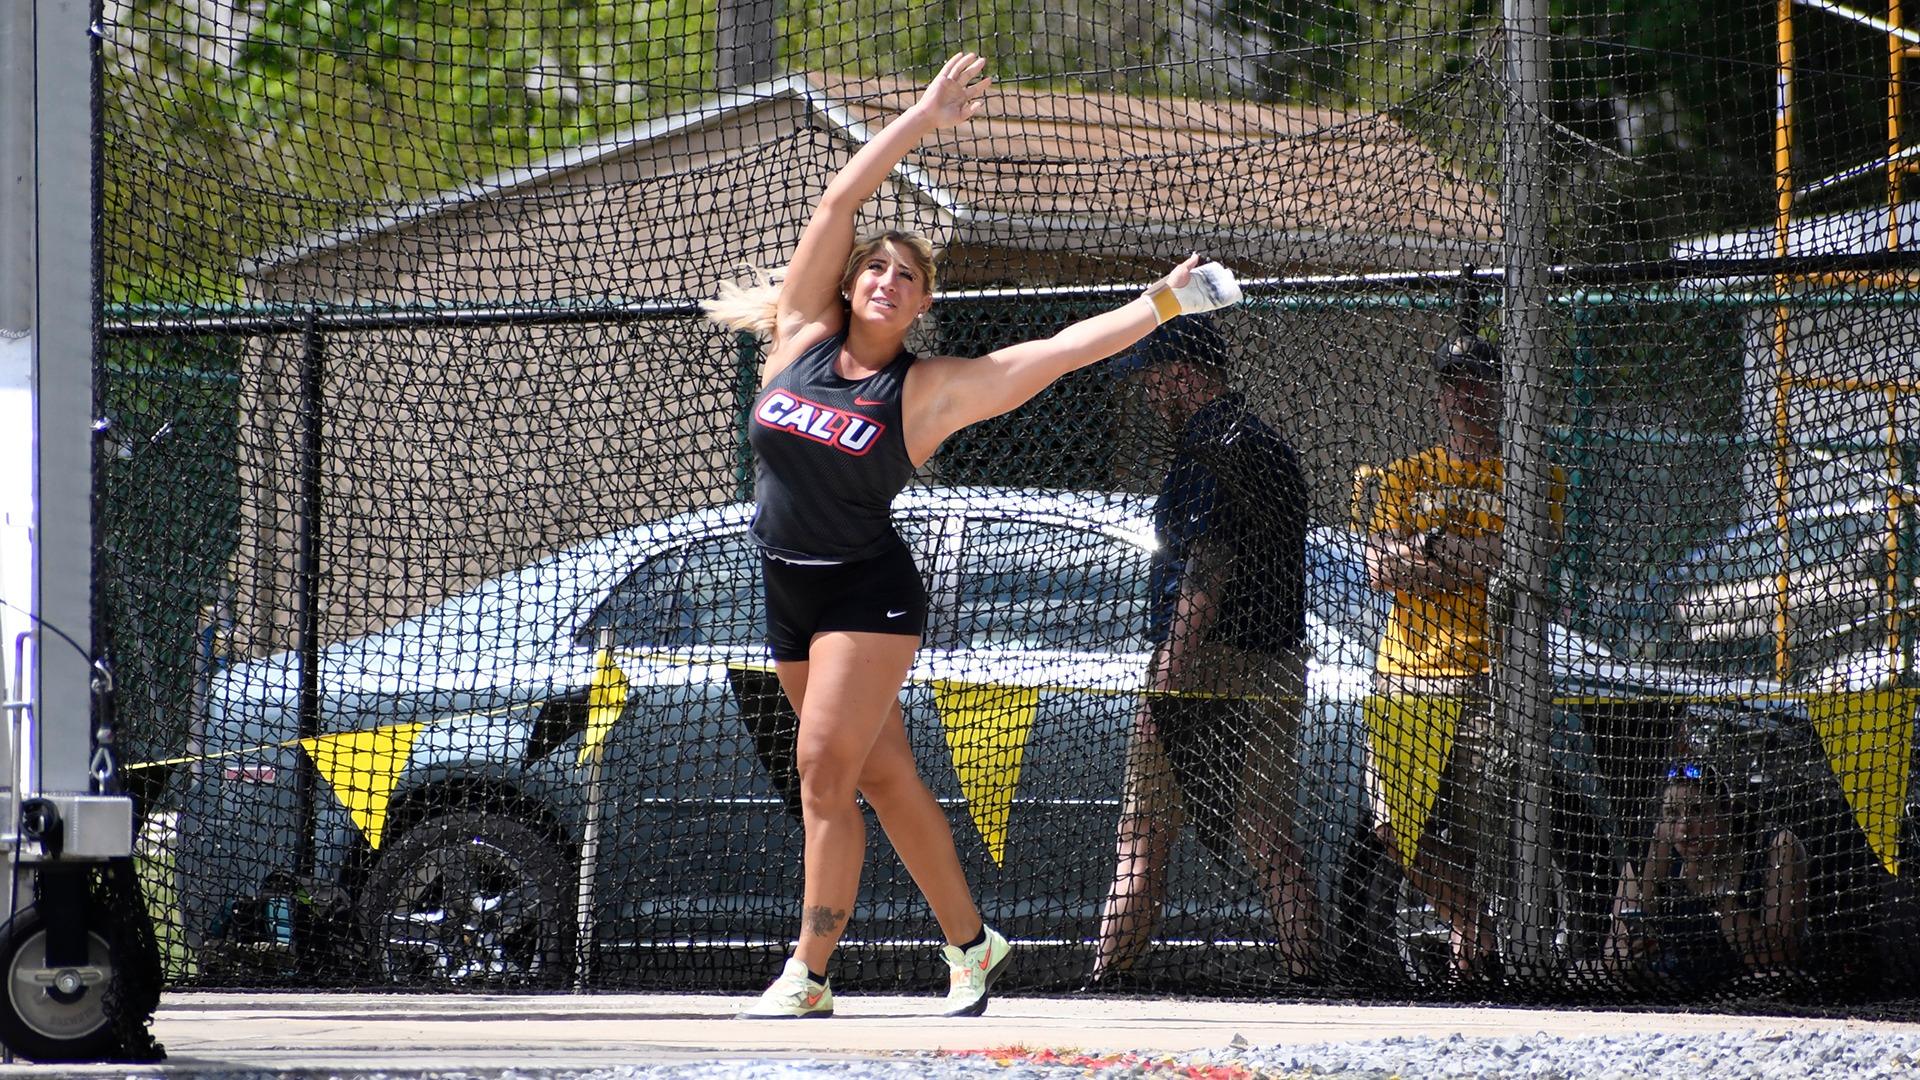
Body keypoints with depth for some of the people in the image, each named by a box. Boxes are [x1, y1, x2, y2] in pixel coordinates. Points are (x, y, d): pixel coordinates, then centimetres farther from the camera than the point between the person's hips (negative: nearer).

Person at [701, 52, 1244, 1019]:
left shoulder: (929, 389, -5)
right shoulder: (803, 334, 3)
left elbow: (1058, 352, -5)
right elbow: (840, 202, 0)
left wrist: (1162, 302, -9)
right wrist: (922, 121, -2)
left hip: (868, 592, -5)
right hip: (789, 595, 5)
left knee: (825, 768, -14)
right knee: (884, 777, 10)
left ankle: (807, 976, -10)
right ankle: (969, 943, 21)